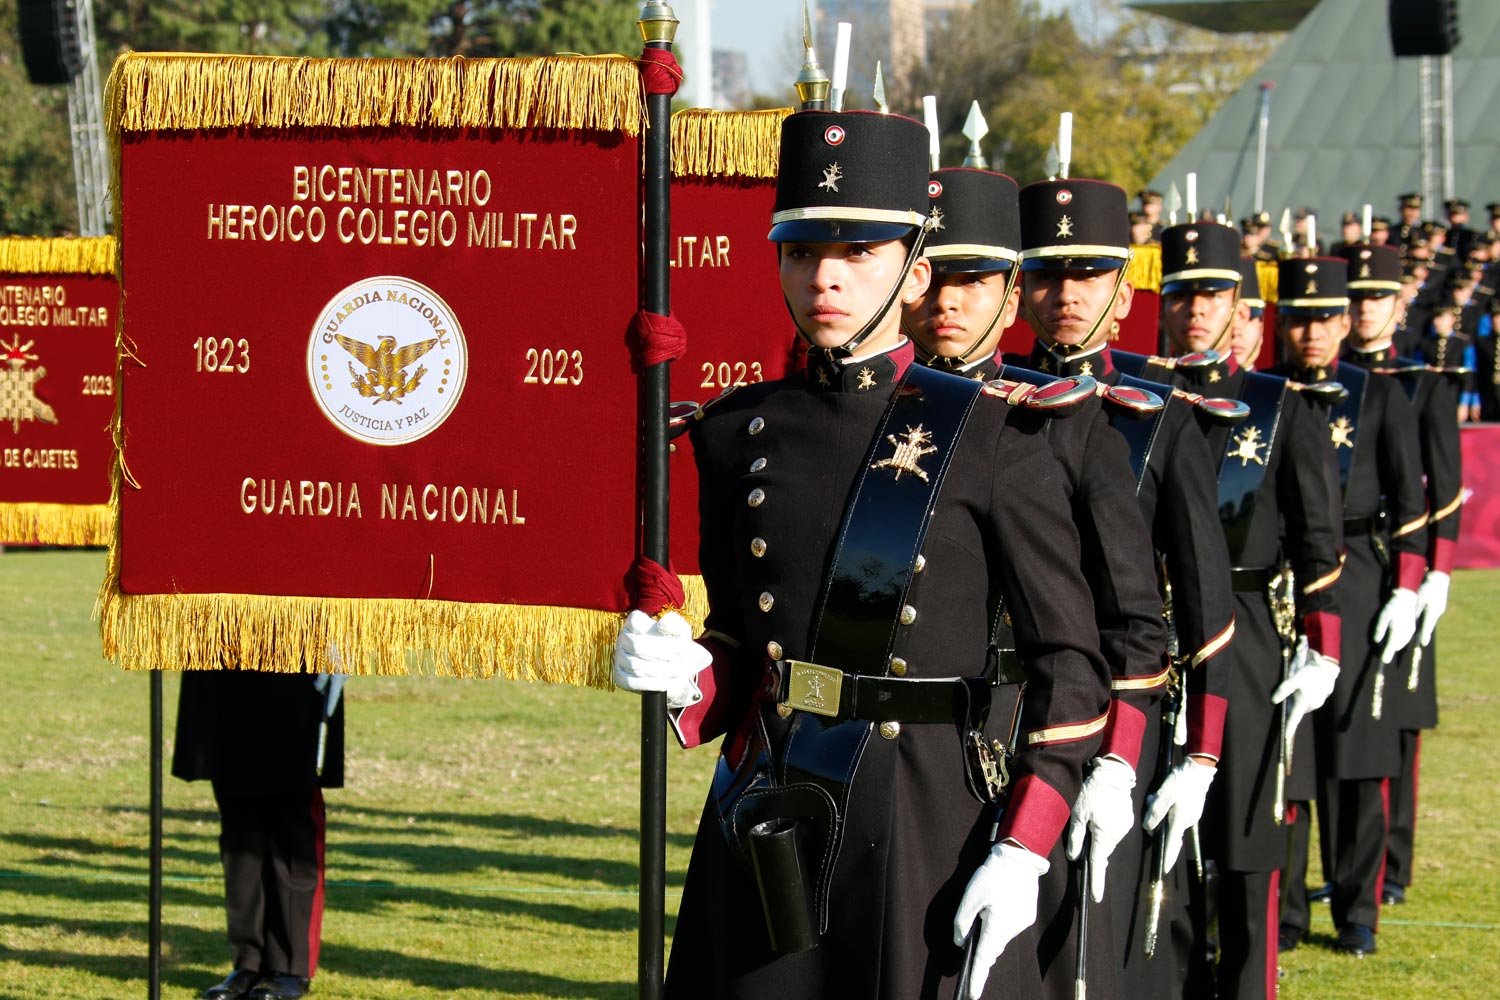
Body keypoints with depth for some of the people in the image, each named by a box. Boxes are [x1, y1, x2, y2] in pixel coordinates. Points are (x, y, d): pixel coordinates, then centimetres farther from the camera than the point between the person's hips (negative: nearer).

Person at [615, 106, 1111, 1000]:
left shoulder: (990, 438, -3)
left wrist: (1024, 853, -11)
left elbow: (1070, 663, -3)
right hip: (766, 833, 3)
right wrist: (685, 680, -5)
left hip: (930, 827, -3)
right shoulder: (736, 434, 8)